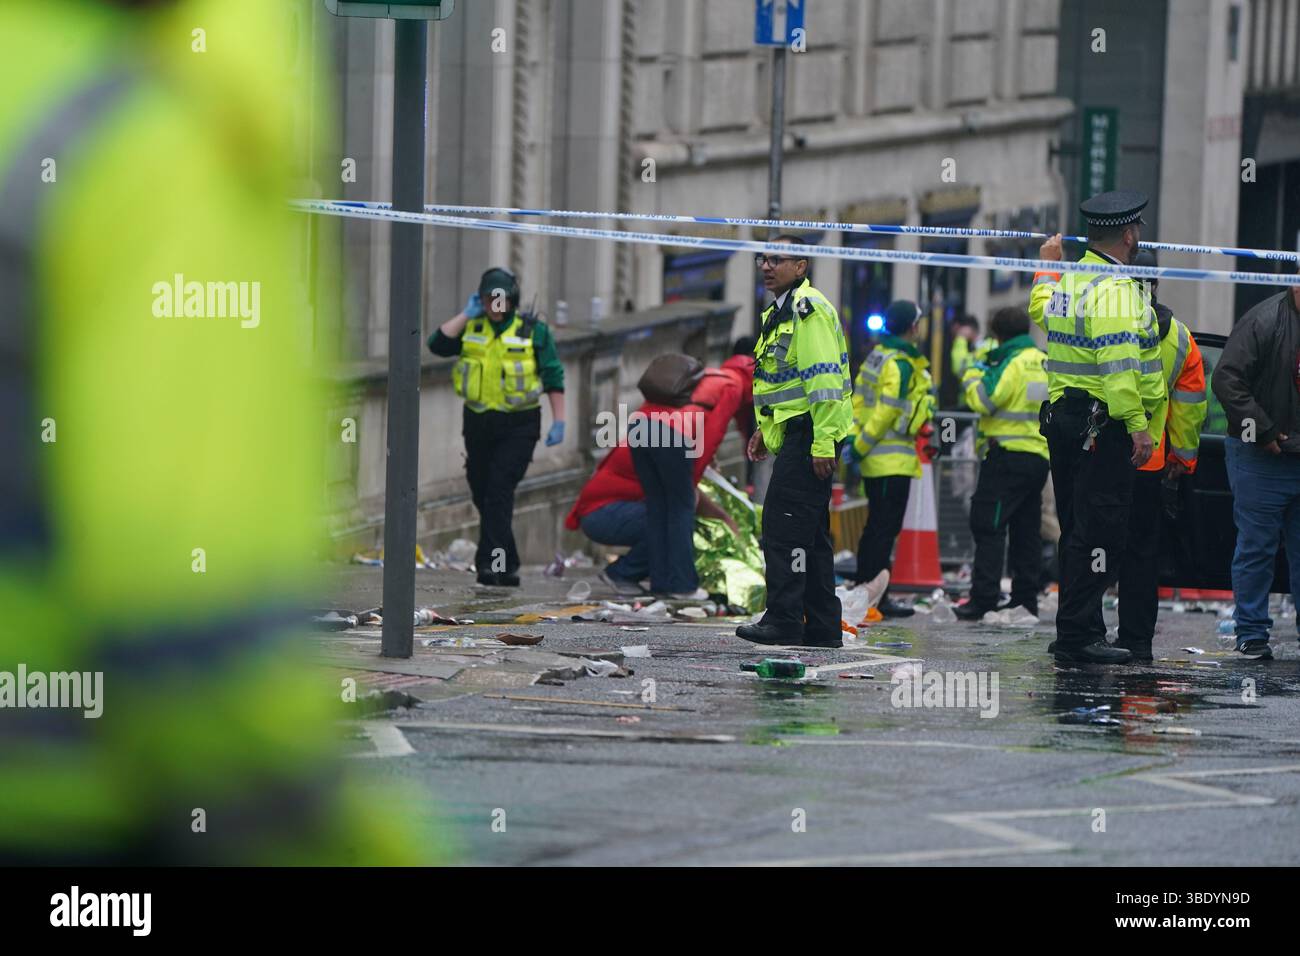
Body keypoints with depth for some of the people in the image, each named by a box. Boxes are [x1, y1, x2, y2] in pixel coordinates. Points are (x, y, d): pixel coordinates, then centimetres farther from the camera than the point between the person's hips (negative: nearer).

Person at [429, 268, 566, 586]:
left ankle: (490, 562, -17)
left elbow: (554, 378, 1)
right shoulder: (471, 329, 6)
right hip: (478, 423, 4)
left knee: (499, 491, -15)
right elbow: (438, 344, -10)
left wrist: (558, 421, -4)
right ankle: (506, 564, 20)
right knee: (482, 492, 9)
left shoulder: (534, 331, -1)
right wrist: (467, 314, -7)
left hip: (519, 426, -4)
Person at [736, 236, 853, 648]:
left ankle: (783, 621, -12)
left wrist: (822, 442, -24)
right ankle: (821, 626, 15)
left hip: (811, 433, -11)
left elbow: (824, 380, -20)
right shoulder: (780, 312, 19)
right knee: (810, 531, 12)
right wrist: (766, 428, 24)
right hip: (795, 434, 11)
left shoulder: (809, 309, -14)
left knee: (784, 525, -12)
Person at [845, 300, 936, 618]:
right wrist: (860, 447, -13)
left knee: (876, 527, 16)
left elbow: (859, 398, 13)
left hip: (876, 458, 10)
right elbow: (886, 411, -19)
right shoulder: (901, 364, -16)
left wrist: (852, 438, 6)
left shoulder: (878, 356, 14)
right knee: (885, 528, -7)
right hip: (893, 458, -10)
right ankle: (878, 597, -8)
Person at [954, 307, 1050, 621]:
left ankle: (983, 599, -14)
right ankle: (1026, 599, 13)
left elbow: (984, 399, -18)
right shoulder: (1044, 362, 15)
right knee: (1027, 530, 12)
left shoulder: (1012, 362, -11)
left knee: (988, 525, -8)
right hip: (1039, 456, 9)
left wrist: (973, 375, 1)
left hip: (1008, 454, -9)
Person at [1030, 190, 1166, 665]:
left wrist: (1048, 264, 54)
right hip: (1104, 425, -10)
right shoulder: (1115, 288, -16)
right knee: (1102, 531, -8)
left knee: (1078, 530, 15)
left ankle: (1079, 631, 21)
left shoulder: (1065, 281, 13)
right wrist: (1138, 425, -24)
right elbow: (1119, 364, -24)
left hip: (1062, 415, 10)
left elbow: (1039, 308, 37)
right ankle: (1077, 636, -11)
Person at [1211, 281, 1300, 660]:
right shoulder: (1264, 321, -11)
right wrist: (1263, 431, -16)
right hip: (1260, 460, -5)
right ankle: (1252, 635, 7)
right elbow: (1226, 379, -15)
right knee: (1257, 547, 0)